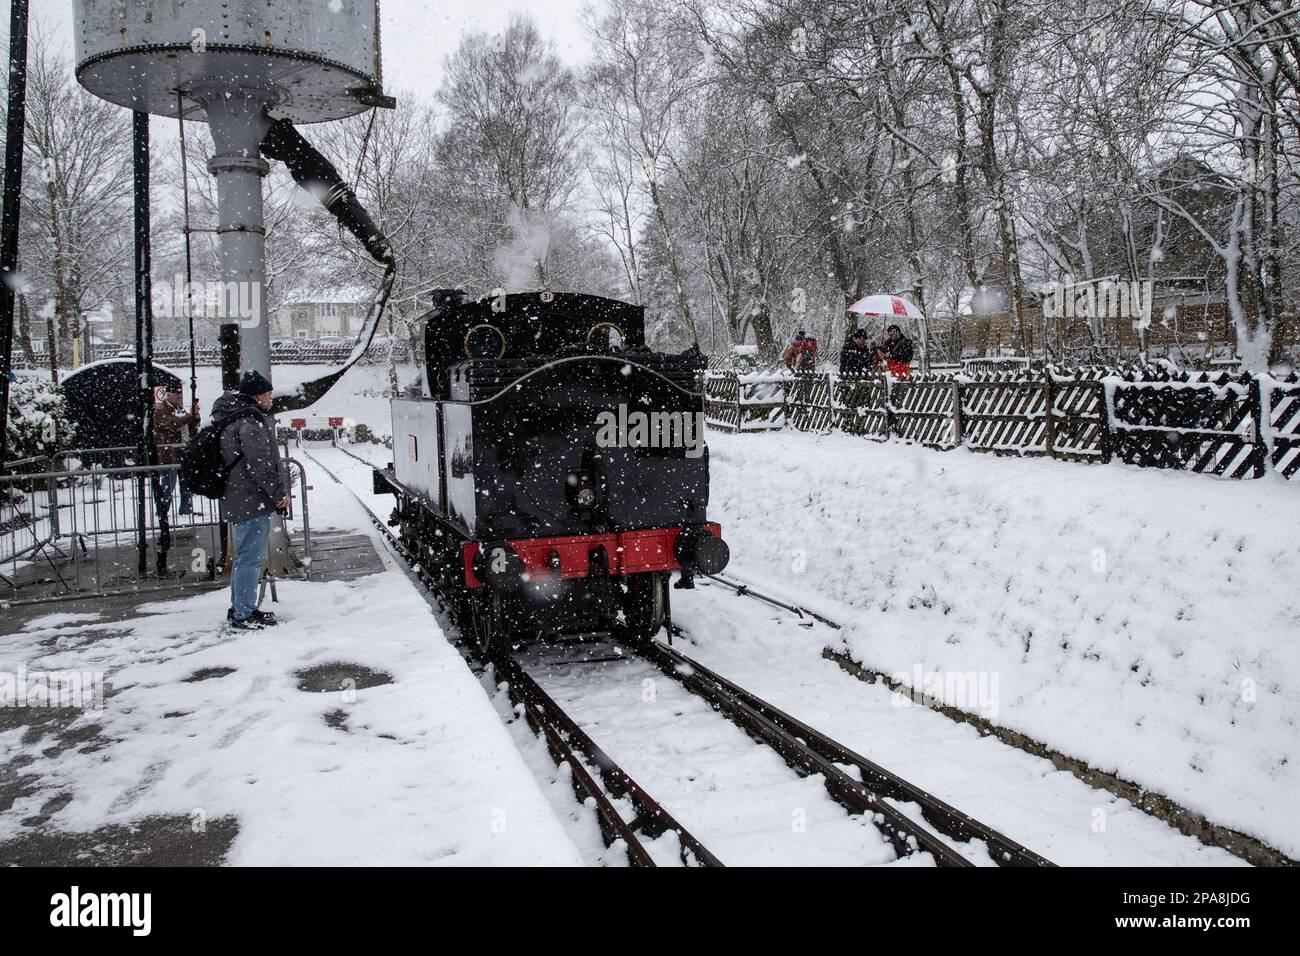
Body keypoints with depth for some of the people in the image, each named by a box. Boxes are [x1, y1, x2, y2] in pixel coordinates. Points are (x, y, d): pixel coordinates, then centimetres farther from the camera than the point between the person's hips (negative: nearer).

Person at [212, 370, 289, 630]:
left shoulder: (234, 420, 17)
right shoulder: (249, 422, -17)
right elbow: (260, 464, -21)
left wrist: (277, 491, 23)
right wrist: (279, 492, -12)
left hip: (240, 500, 11)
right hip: (252, 501, -11)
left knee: (246, 556, 19)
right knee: (252, 557, -5)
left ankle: (239, 609, 28)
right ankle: (244, 614, 0)